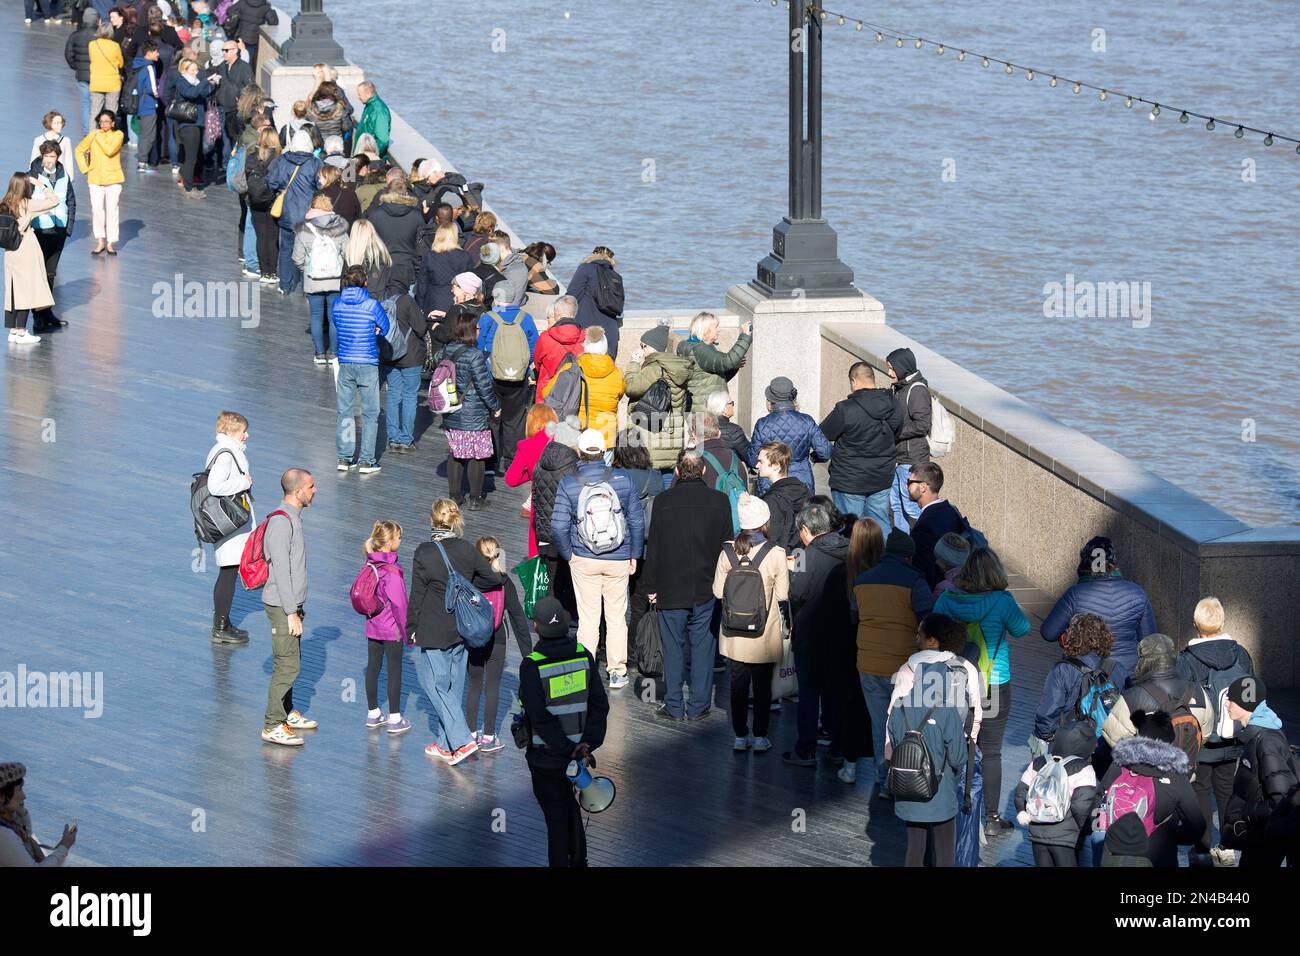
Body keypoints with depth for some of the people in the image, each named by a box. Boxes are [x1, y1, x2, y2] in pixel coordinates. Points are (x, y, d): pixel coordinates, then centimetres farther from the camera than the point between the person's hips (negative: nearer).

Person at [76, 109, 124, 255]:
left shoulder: (117, 134, -2)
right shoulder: (93, 135, 4)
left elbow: (110, 150, -18)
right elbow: (79, 150, 13)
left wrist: (99, 137, -10)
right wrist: (85, 168, 6)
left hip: (113, 179, -1)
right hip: (95, 179, 2)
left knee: (112, 210, 1)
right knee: (97, 210, -4)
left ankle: (110, 244, 8)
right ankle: (100, 242, 7)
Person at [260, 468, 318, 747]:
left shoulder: (293, 517, 12)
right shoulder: (280, 522, -20)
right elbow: (281, 570, -22)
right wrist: (292, 613, -20)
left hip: (290, 603, 10)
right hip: (282, 606, -10)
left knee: (290, 660, 19)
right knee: (287, 665, -9)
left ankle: (287, 713, 32)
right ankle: (273, 726, -5)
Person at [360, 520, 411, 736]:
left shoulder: (370, 564, 0)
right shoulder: (392, 571, -23)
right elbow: (397, 603, -21)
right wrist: (406, 630, -12)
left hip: (372, 627, 7)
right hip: (391, 629, -7)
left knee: (373, 668, 15)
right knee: (394, 671, 3)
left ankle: (373, 714, 25)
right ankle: (395, 719, 8)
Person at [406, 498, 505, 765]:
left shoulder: (425, 553, -14)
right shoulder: (467, 549, -1)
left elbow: (417, 595, -9)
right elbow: (494, 577, 5)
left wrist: (412, 628, 2)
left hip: (435, 631, -5)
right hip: (463, 630, 5)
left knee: (435, 683, 2)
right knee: (453, 685, 14)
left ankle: (462, 740, -9)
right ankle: (444, 743, 21)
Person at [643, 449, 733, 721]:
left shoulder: (663, 501, -8)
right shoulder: (719, 502, -3)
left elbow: (653, 546, -4)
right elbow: (727, 544, 3)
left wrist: (650, 585, 3)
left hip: (671, 589, -1)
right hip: (706, 590, 1)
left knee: (672, 649, 6)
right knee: (702, 648, 8)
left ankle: (674, 707, 8)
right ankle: (698, 706, 9)